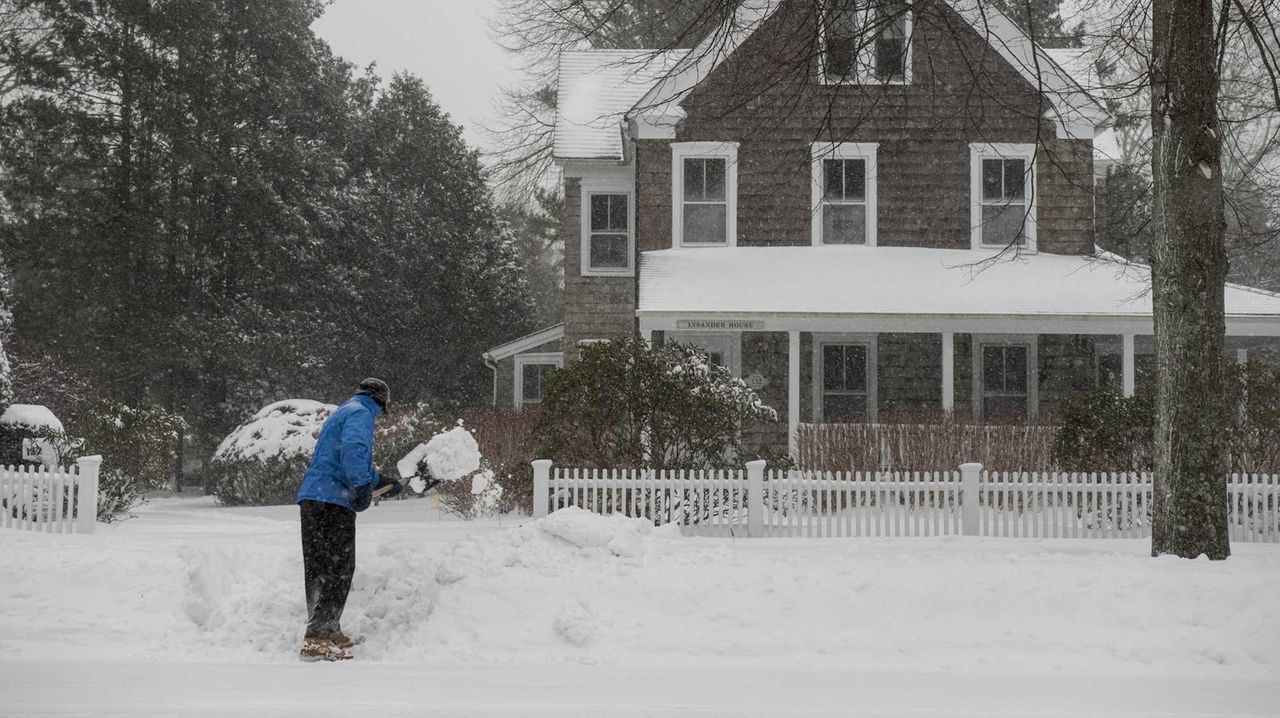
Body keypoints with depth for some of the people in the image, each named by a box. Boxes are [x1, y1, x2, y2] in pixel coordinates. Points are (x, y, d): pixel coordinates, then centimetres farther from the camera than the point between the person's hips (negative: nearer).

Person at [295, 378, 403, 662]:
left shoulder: (343, 413, 29)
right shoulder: (361, 414, -3)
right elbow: (353, 449, -23)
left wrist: (382, 481, 50)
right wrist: (364, 486, -25)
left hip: (312, 498, 10)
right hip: (332, 500, -10)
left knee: (319, 570, 14)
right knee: (338, 569, -11)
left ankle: (328, 632, 23)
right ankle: (318, 639, -16)